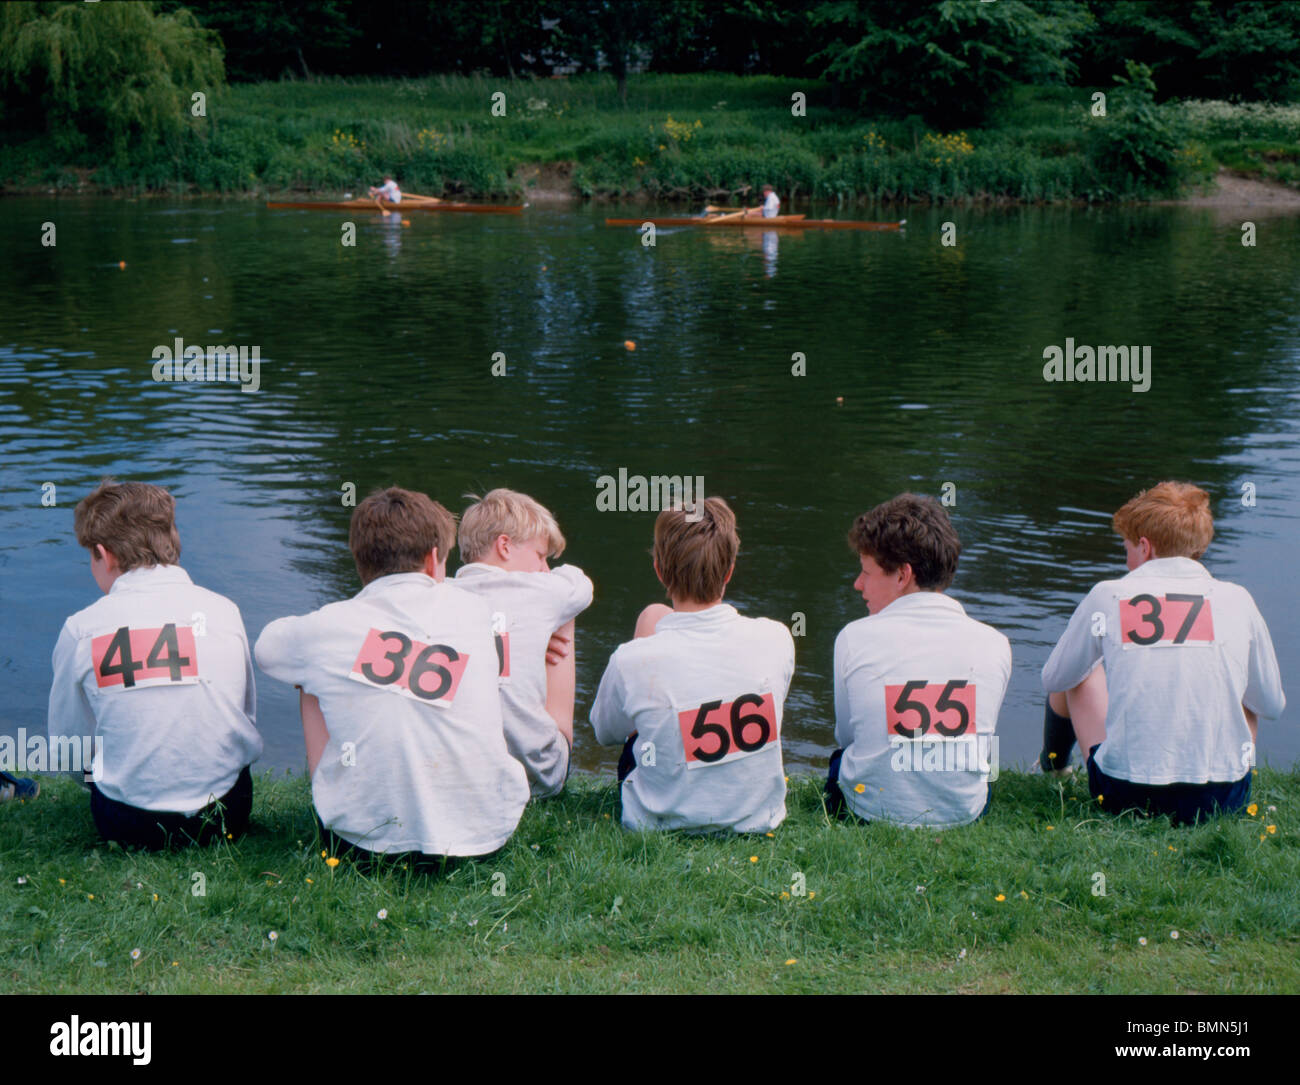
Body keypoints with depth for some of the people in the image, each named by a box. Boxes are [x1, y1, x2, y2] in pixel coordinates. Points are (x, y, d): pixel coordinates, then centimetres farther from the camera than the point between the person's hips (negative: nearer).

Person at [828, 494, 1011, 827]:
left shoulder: (854, 638, -12)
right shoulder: (995, 644, -6)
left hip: (873, 812, -1)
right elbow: (979, 743, 7)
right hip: (965, 812, 1)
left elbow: (846, 735, 1)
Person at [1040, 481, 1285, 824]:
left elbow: (1053, 680, 11)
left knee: (1081, 674, 26)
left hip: (1125, 797, -1)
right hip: (1223, 801, 1)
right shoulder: (1236, 600, 0)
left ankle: (1054, 764, 52)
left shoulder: (1106, 596, -3)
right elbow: (1273, 706, 10)